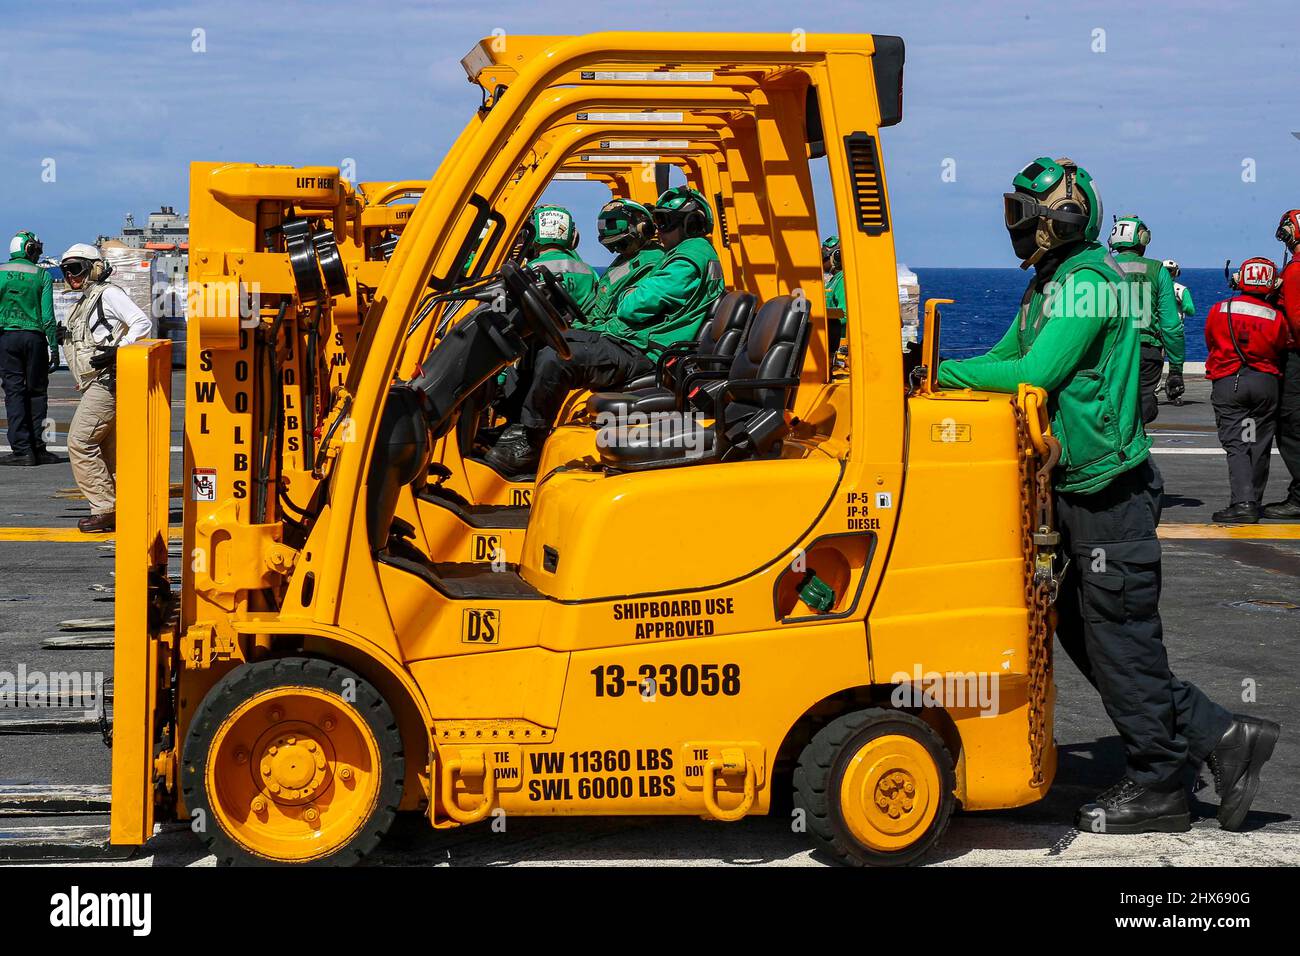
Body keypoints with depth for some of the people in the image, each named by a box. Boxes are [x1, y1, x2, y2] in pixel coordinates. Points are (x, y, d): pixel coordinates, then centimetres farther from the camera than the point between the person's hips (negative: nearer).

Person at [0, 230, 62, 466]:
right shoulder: (42, 275, -1)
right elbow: (48, 315, -4)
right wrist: (54, 347, -1)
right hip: (34, 337, -1)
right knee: (37, 391, 7)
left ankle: (21, 449, -4)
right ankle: (37, 446, 4)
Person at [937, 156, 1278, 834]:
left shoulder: (1085, 283, -16)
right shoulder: (1053, 284, 15)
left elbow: (1032, 374, -22)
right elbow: (1006, 356, 17)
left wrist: (946, 370, -15)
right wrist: (940, 374, 1)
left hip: (1109, 488, -10)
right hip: (1080, 490, 10)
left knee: (1119, 638, -2)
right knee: (1080, 628, 13)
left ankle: (1156, 789, 10)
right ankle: (1219, 737, 17)